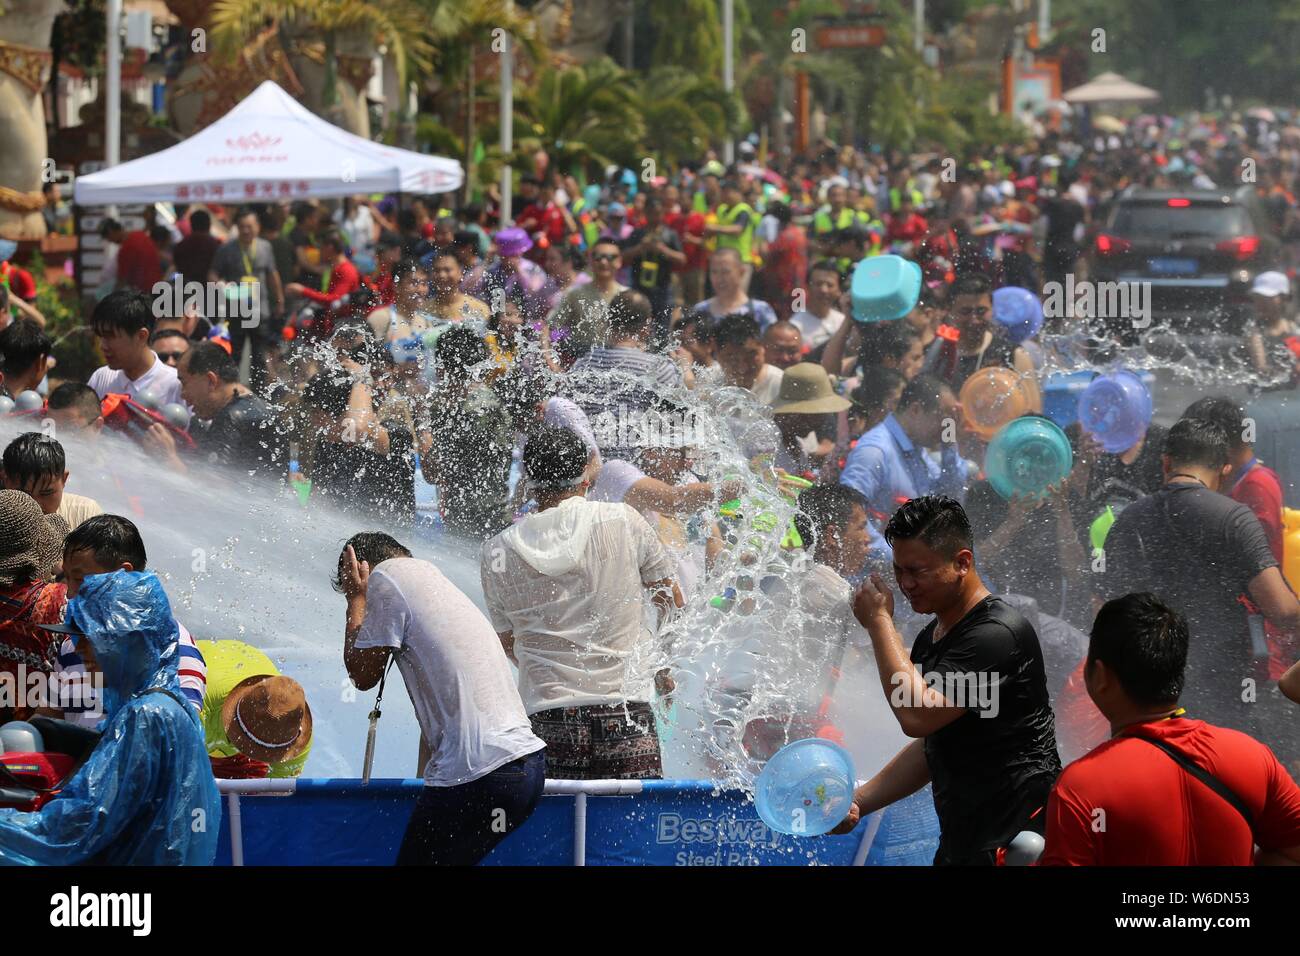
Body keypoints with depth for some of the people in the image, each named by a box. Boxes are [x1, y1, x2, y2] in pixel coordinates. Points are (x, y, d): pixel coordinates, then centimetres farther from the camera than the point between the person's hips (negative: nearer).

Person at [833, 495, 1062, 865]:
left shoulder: (999, 634, -18)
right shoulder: (930, 639, 13)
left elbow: (917, 717, -25)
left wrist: (879, 622, -15)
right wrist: (859, 801, 8)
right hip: (958, 842, 9)